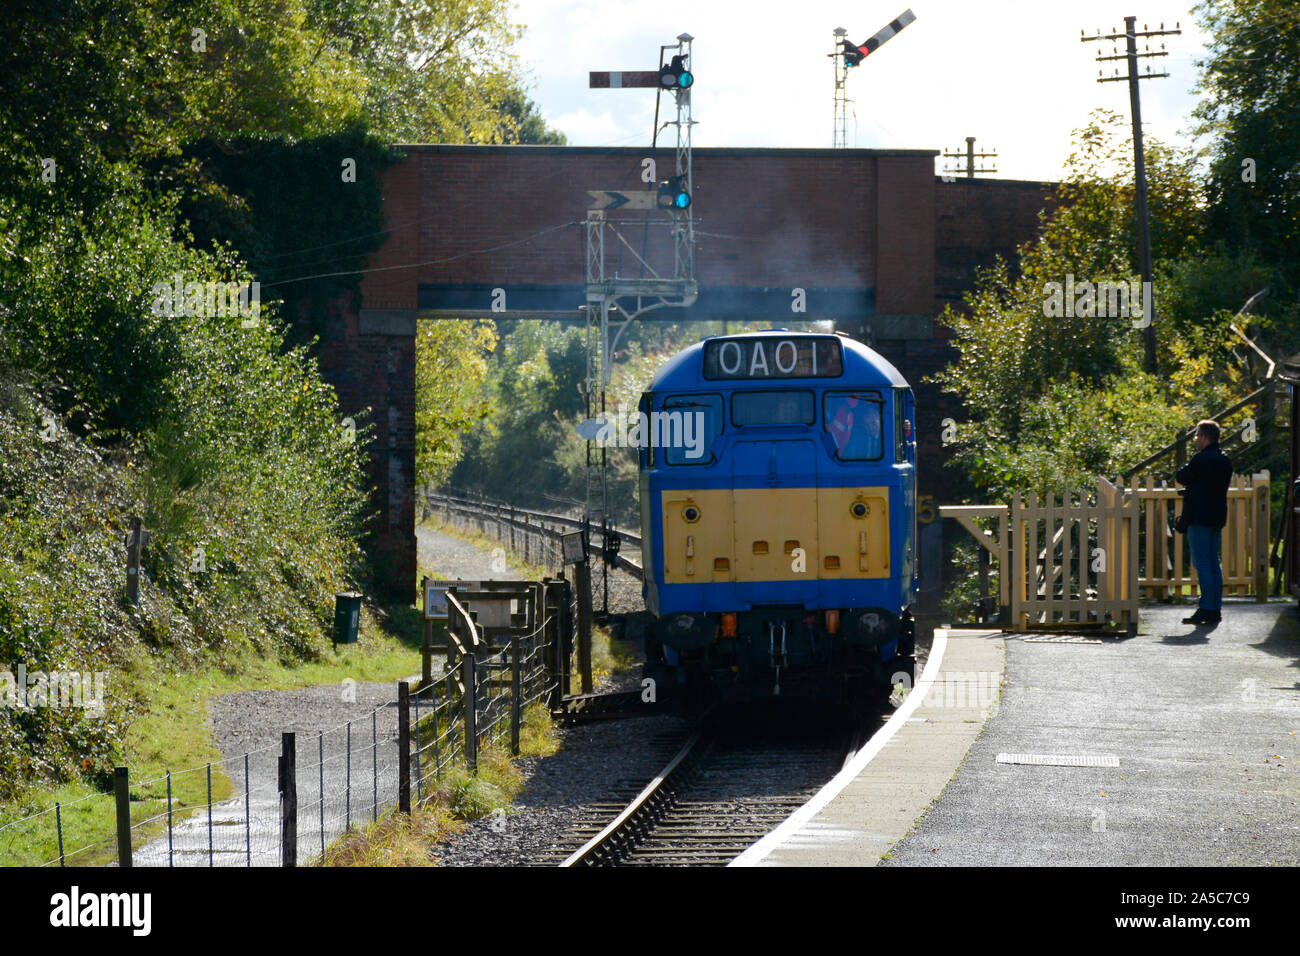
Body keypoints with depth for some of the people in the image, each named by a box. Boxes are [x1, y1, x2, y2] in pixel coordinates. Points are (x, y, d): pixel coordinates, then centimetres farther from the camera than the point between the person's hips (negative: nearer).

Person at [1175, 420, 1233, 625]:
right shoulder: (1225, 461, 13)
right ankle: (1215, 609, 12)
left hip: (1200, 518, -9)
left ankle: (1206, 608, -13)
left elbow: (1181, 477, -7)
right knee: (1213, 563, 12)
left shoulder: (1201, 459, -14)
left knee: (1202, 563, -8)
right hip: (1217, 517, 9)